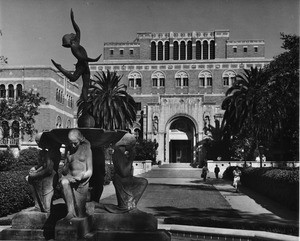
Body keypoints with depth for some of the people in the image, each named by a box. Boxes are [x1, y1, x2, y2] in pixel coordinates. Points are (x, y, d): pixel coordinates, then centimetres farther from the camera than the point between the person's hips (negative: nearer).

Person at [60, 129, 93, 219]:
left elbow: (90, 171, -1)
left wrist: (81, 176, -21)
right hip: (71, 179, 2)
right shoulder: (68, 149, 10)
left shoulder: (86, 148, 0)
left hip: (82, 182, -2)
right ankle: (71, 211, -36)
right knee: (64, 182, -34)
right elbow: (64, 171, 10)